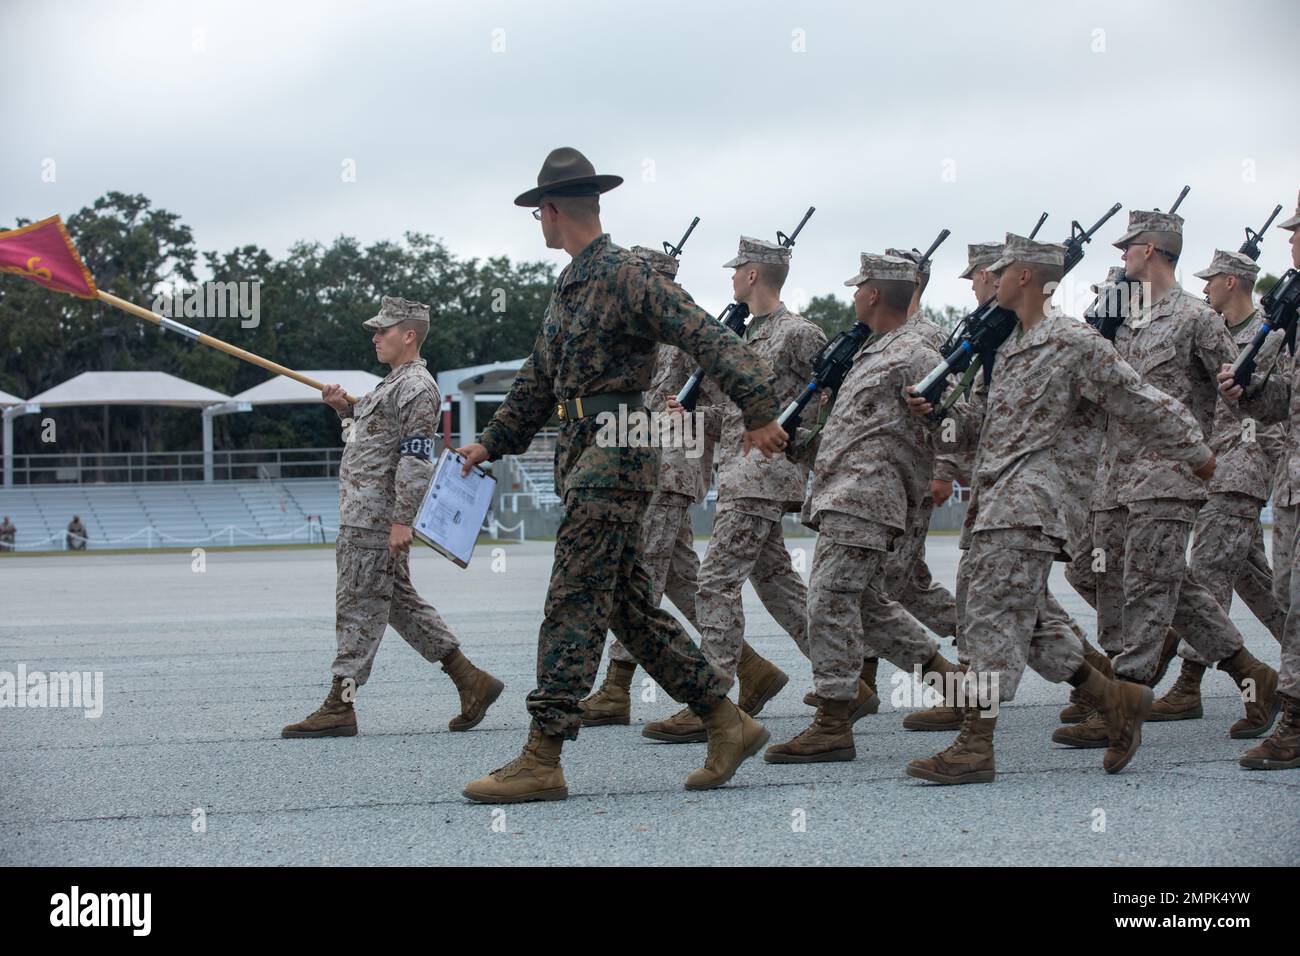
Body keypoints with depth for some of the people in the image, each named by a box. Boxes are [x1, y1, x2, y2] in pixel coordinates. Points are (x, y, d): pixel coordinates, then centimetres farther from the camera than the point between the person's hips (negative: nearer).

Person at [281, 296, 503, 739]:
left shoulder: (416, 387, -13)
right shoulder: (395, 383, 20)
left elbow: (415, 458, -20)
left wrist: (401, 520, -24)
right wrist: (346, 408, 14)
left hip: (376, 517, -11)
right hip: (365, 515, 11)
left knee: (359, 605, -7)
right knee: (399, 600, 12)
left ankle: (340, 706, -4)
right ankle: (471, 680, 13)